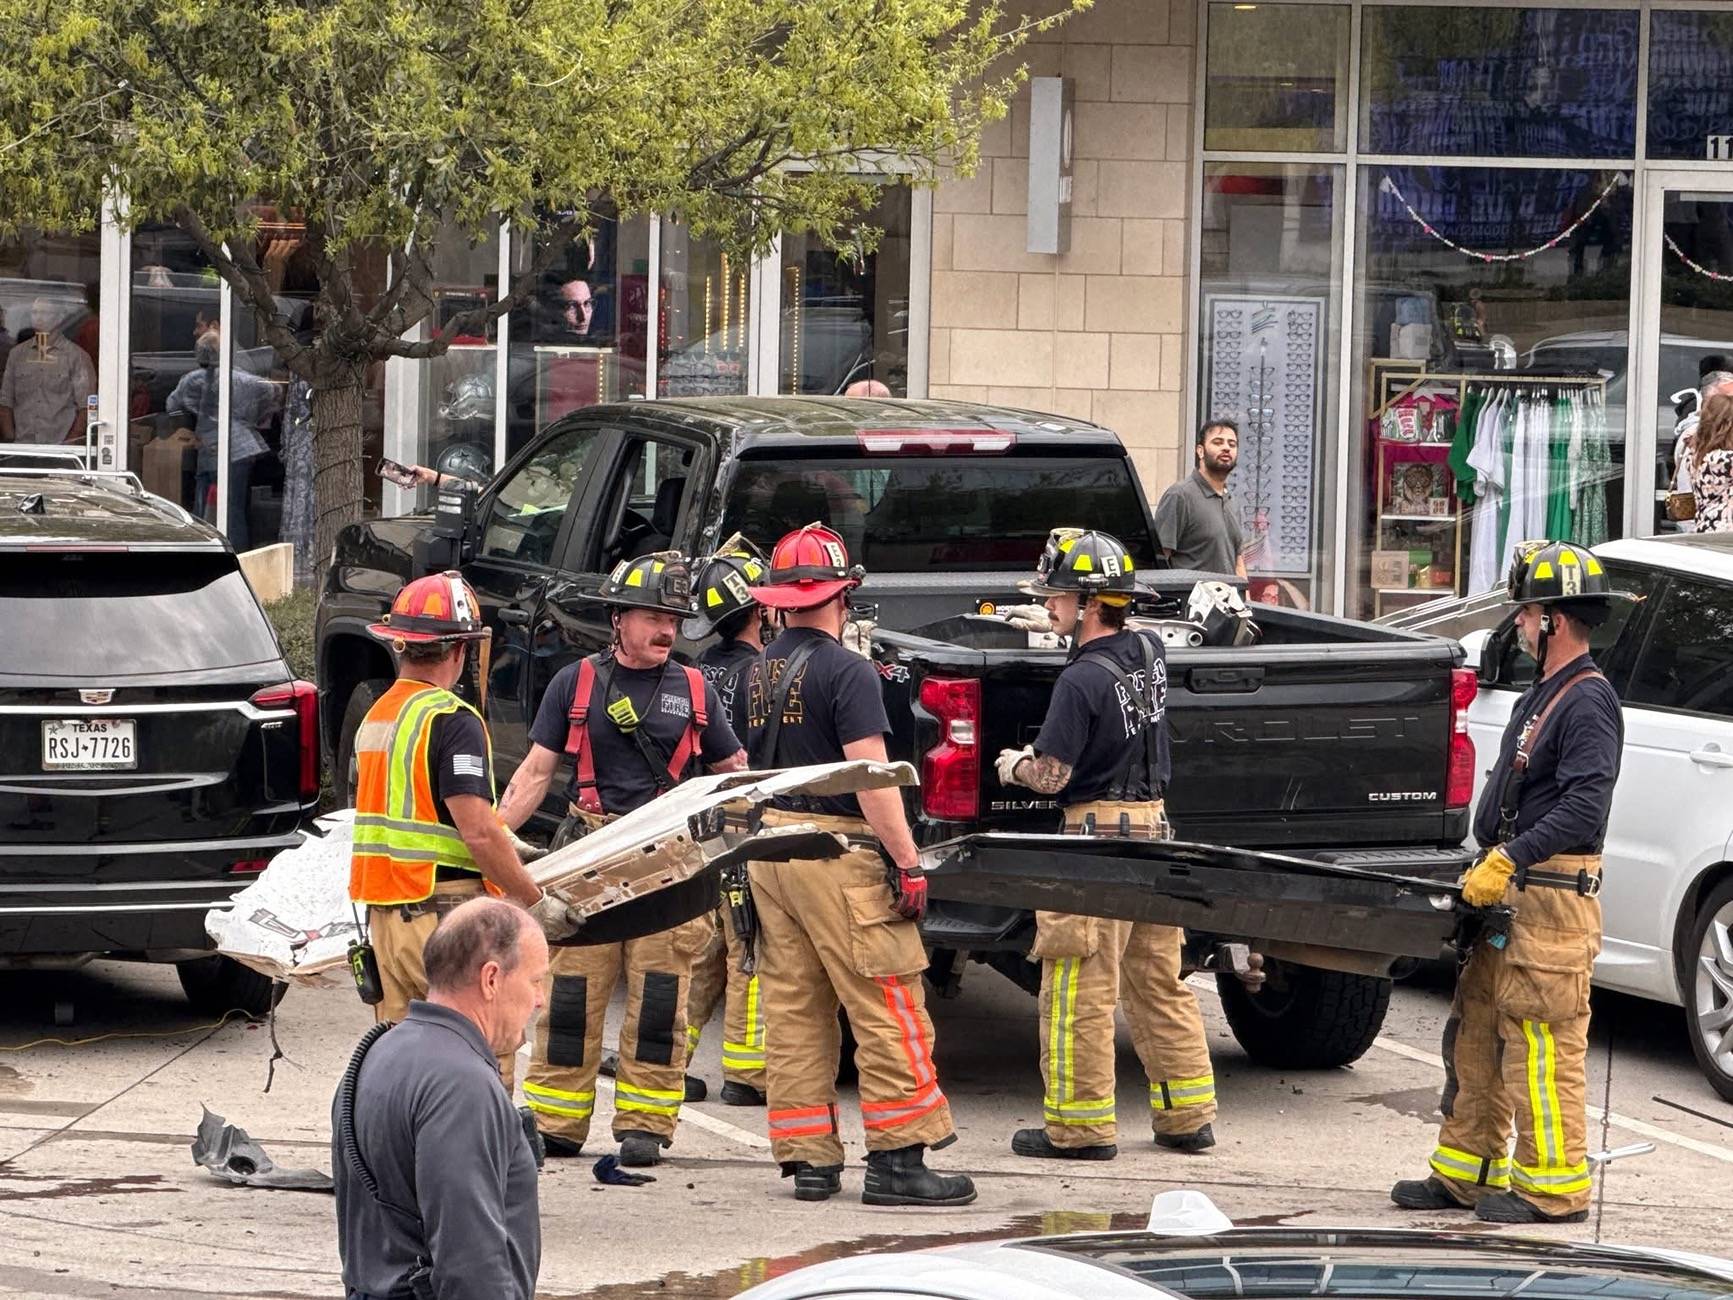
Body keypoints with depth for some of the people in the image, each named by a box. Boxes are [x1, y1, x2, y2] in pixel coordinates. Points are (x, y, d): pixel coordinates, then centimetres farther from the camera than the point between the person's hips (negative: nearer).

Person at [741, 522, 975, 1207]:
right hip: (836, 851, -8)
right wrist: (908, 863, -17)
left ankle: (809, 1159, 11)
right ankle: (897, 1162, -7)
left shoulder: (760, 670, 11)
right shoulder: (846, 670, -13)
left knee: (792, 1012, 9)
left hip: (769, 845, 8)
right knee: (887, 1010, -4)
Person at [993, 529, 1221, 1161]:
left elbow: (1051, 777, -15)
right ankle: (1188, 1116, 16)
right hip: (1153, 824, 8)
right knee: (1159, 981, 14)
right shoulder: (1151, 655, 6)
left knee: (1079, 991, -1)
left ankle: (1081, 1125, 2)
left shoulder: (1082, 680, -18)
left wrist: (1015, 765, 5)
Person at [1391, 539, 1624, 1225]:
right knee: (1476, 1035, 13)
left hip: (1554, 903, -10)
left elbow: (1583, 809, -23)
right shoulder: (1542, 696, 19)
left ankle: (1553, 1187, -3)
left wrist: (1508, 859, -24)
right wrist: (1489, 864, 15)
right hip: (1511, 897, 10)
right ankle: (1465, 1171, 20)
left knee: (1543, 1048, -8)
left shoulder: (1587, 701, -13)